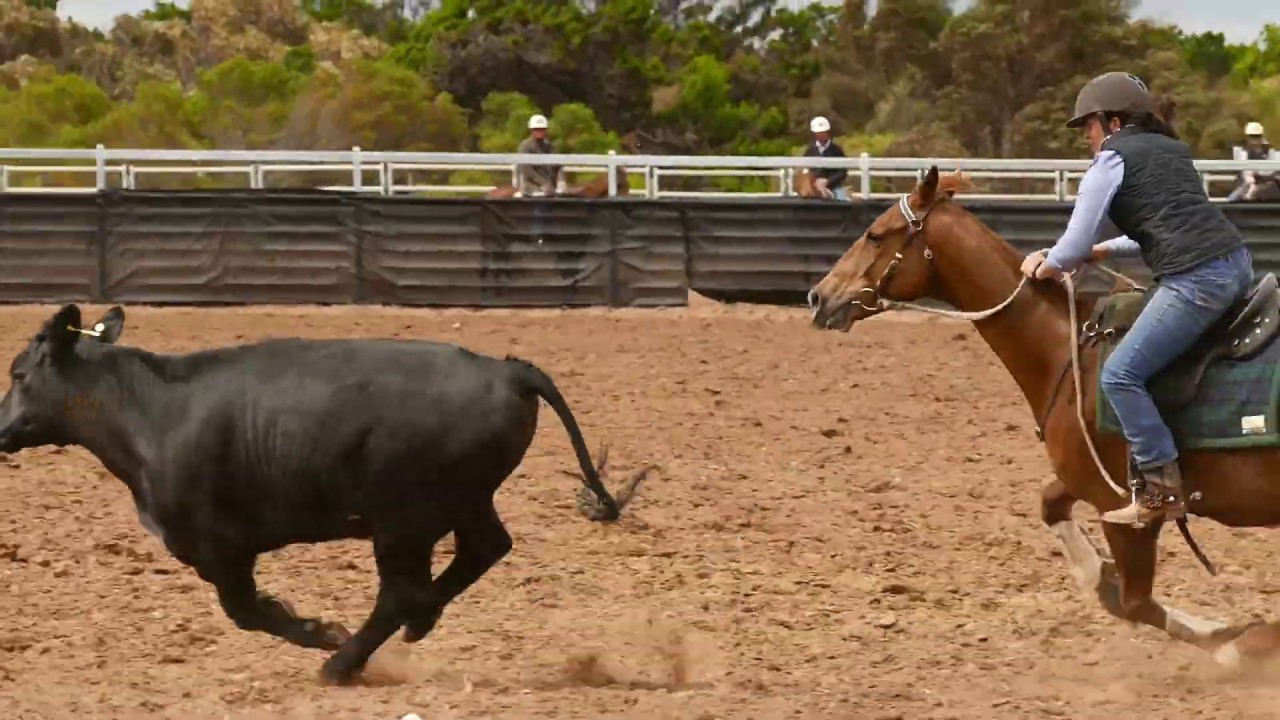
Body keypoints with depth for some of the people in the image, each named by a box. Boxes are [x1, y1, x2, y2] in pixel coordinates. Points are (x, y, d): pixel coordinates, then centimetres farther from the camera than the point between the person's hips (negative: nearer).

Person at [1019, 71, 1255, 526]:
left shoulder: (1111, 160, 1)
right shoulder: (1172, 150, 25)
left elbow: (1072, 248, 1)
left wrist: (1049, 266, 22)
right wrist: (1103, 250, 35)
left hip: (1195, 280, -9)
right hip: (1237, 263, 9)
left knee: (1120, 375, -7)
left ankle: (1160, 491, -12)